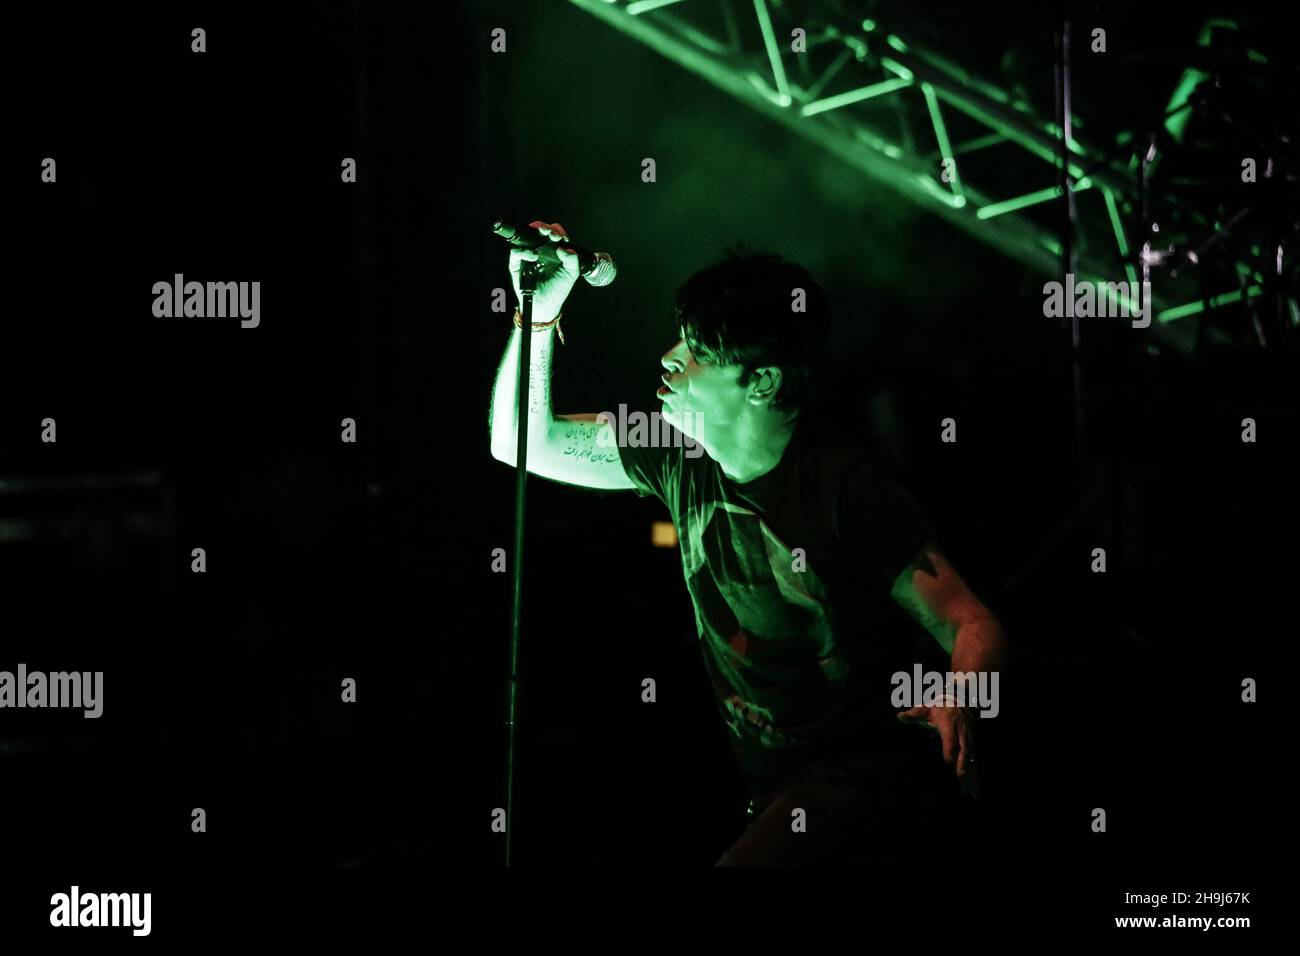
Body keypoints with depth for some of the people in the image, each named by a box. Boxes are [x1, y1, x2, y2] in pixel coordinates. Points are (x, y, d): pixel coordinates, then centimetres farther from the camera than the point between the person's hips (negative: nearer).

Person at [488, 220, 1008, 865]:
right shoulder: (679, 456, 3)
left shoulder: (844, 488, -17)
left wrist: (956, 701, -40)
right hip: (775, 789, 8)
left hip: (869, 779, -7)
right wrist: (540, 309, -3)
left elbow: (974, 626, -17)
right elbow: (521, 442, 10)